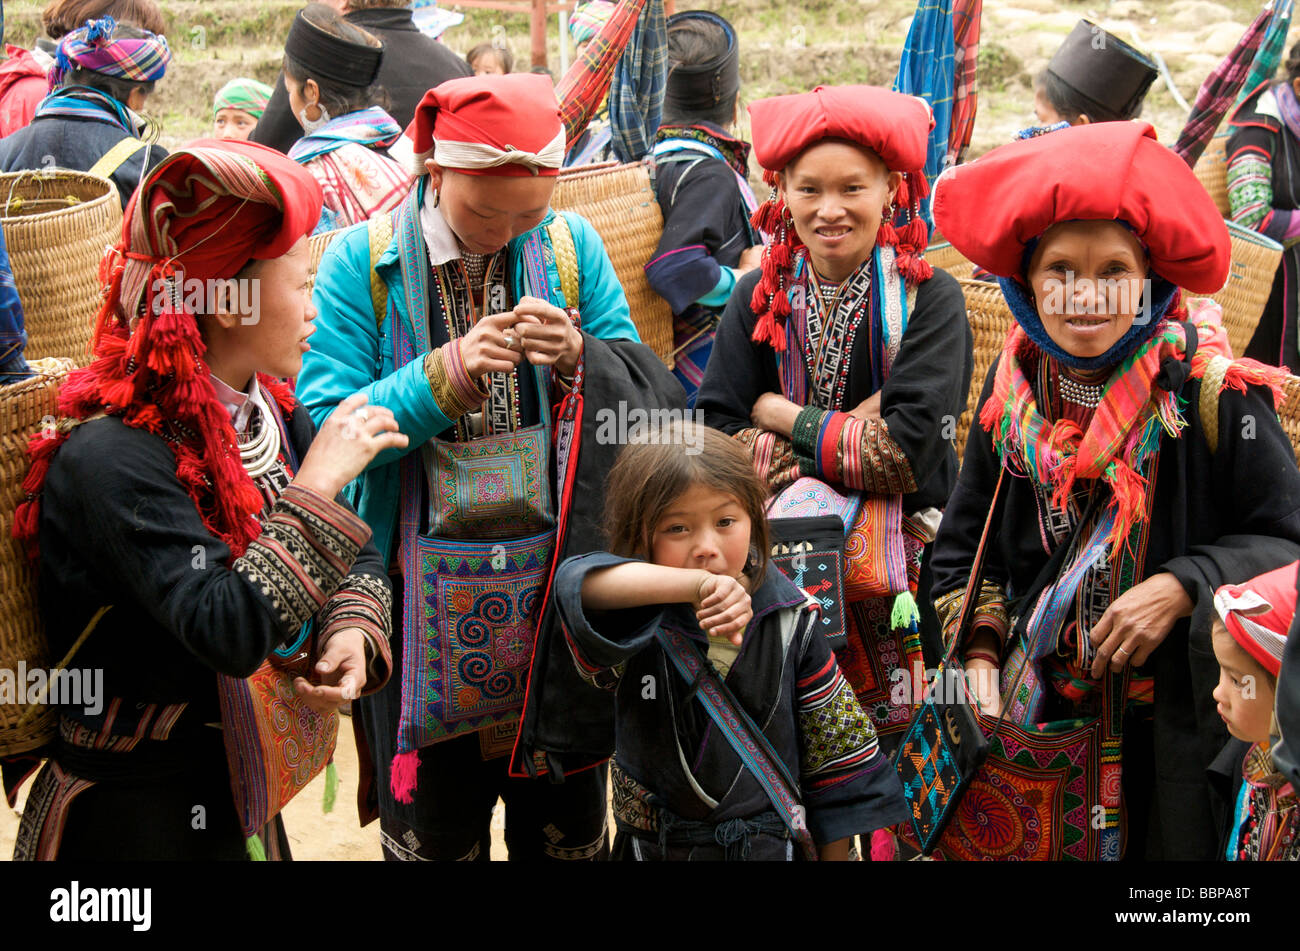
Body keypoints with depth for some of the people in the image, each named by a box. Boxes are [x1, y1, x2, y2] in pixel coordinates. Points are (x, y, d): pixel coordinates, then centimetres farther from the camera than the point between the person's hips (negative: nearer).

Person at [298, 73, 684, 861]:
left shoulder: (574, 247, 0)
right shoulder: (361, 261, -7)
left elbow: (657, 397, 1)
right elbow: (324, 430, -13)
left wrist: (578, 358, -18)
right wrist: (445, 374, -25)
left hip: (559, 586, 2)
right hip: (423, 598, -2)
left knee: (568, 824, 18)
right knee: (432, 830, 16)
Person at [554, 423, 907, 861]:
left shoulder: (787, 619, -9)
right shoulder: (643, 623, -17)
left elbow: (835, 741, 1)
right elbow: (578, 584, -41)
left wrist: (834, 855, 4)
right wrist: (695, 584, -52)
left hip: (770, 843, 1)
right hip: (651, 846, -1)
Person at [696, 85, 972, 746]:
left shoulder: (929, 300, -8)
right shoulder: (759, 298, 3)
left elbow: (911, 453, -20)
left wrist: (783, 417, -9)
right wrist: (853, 429, -16)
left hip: (898, 576, -2)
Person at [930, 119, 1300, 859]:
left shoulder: (1210, 391, -15)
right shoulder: (1014, 392, -2)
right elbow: (966, 542, 8)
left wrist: (1182, 589, -21)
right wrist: (980, 654, -4)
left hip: (1178, 715, -3)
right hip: (1037, 708, 4)